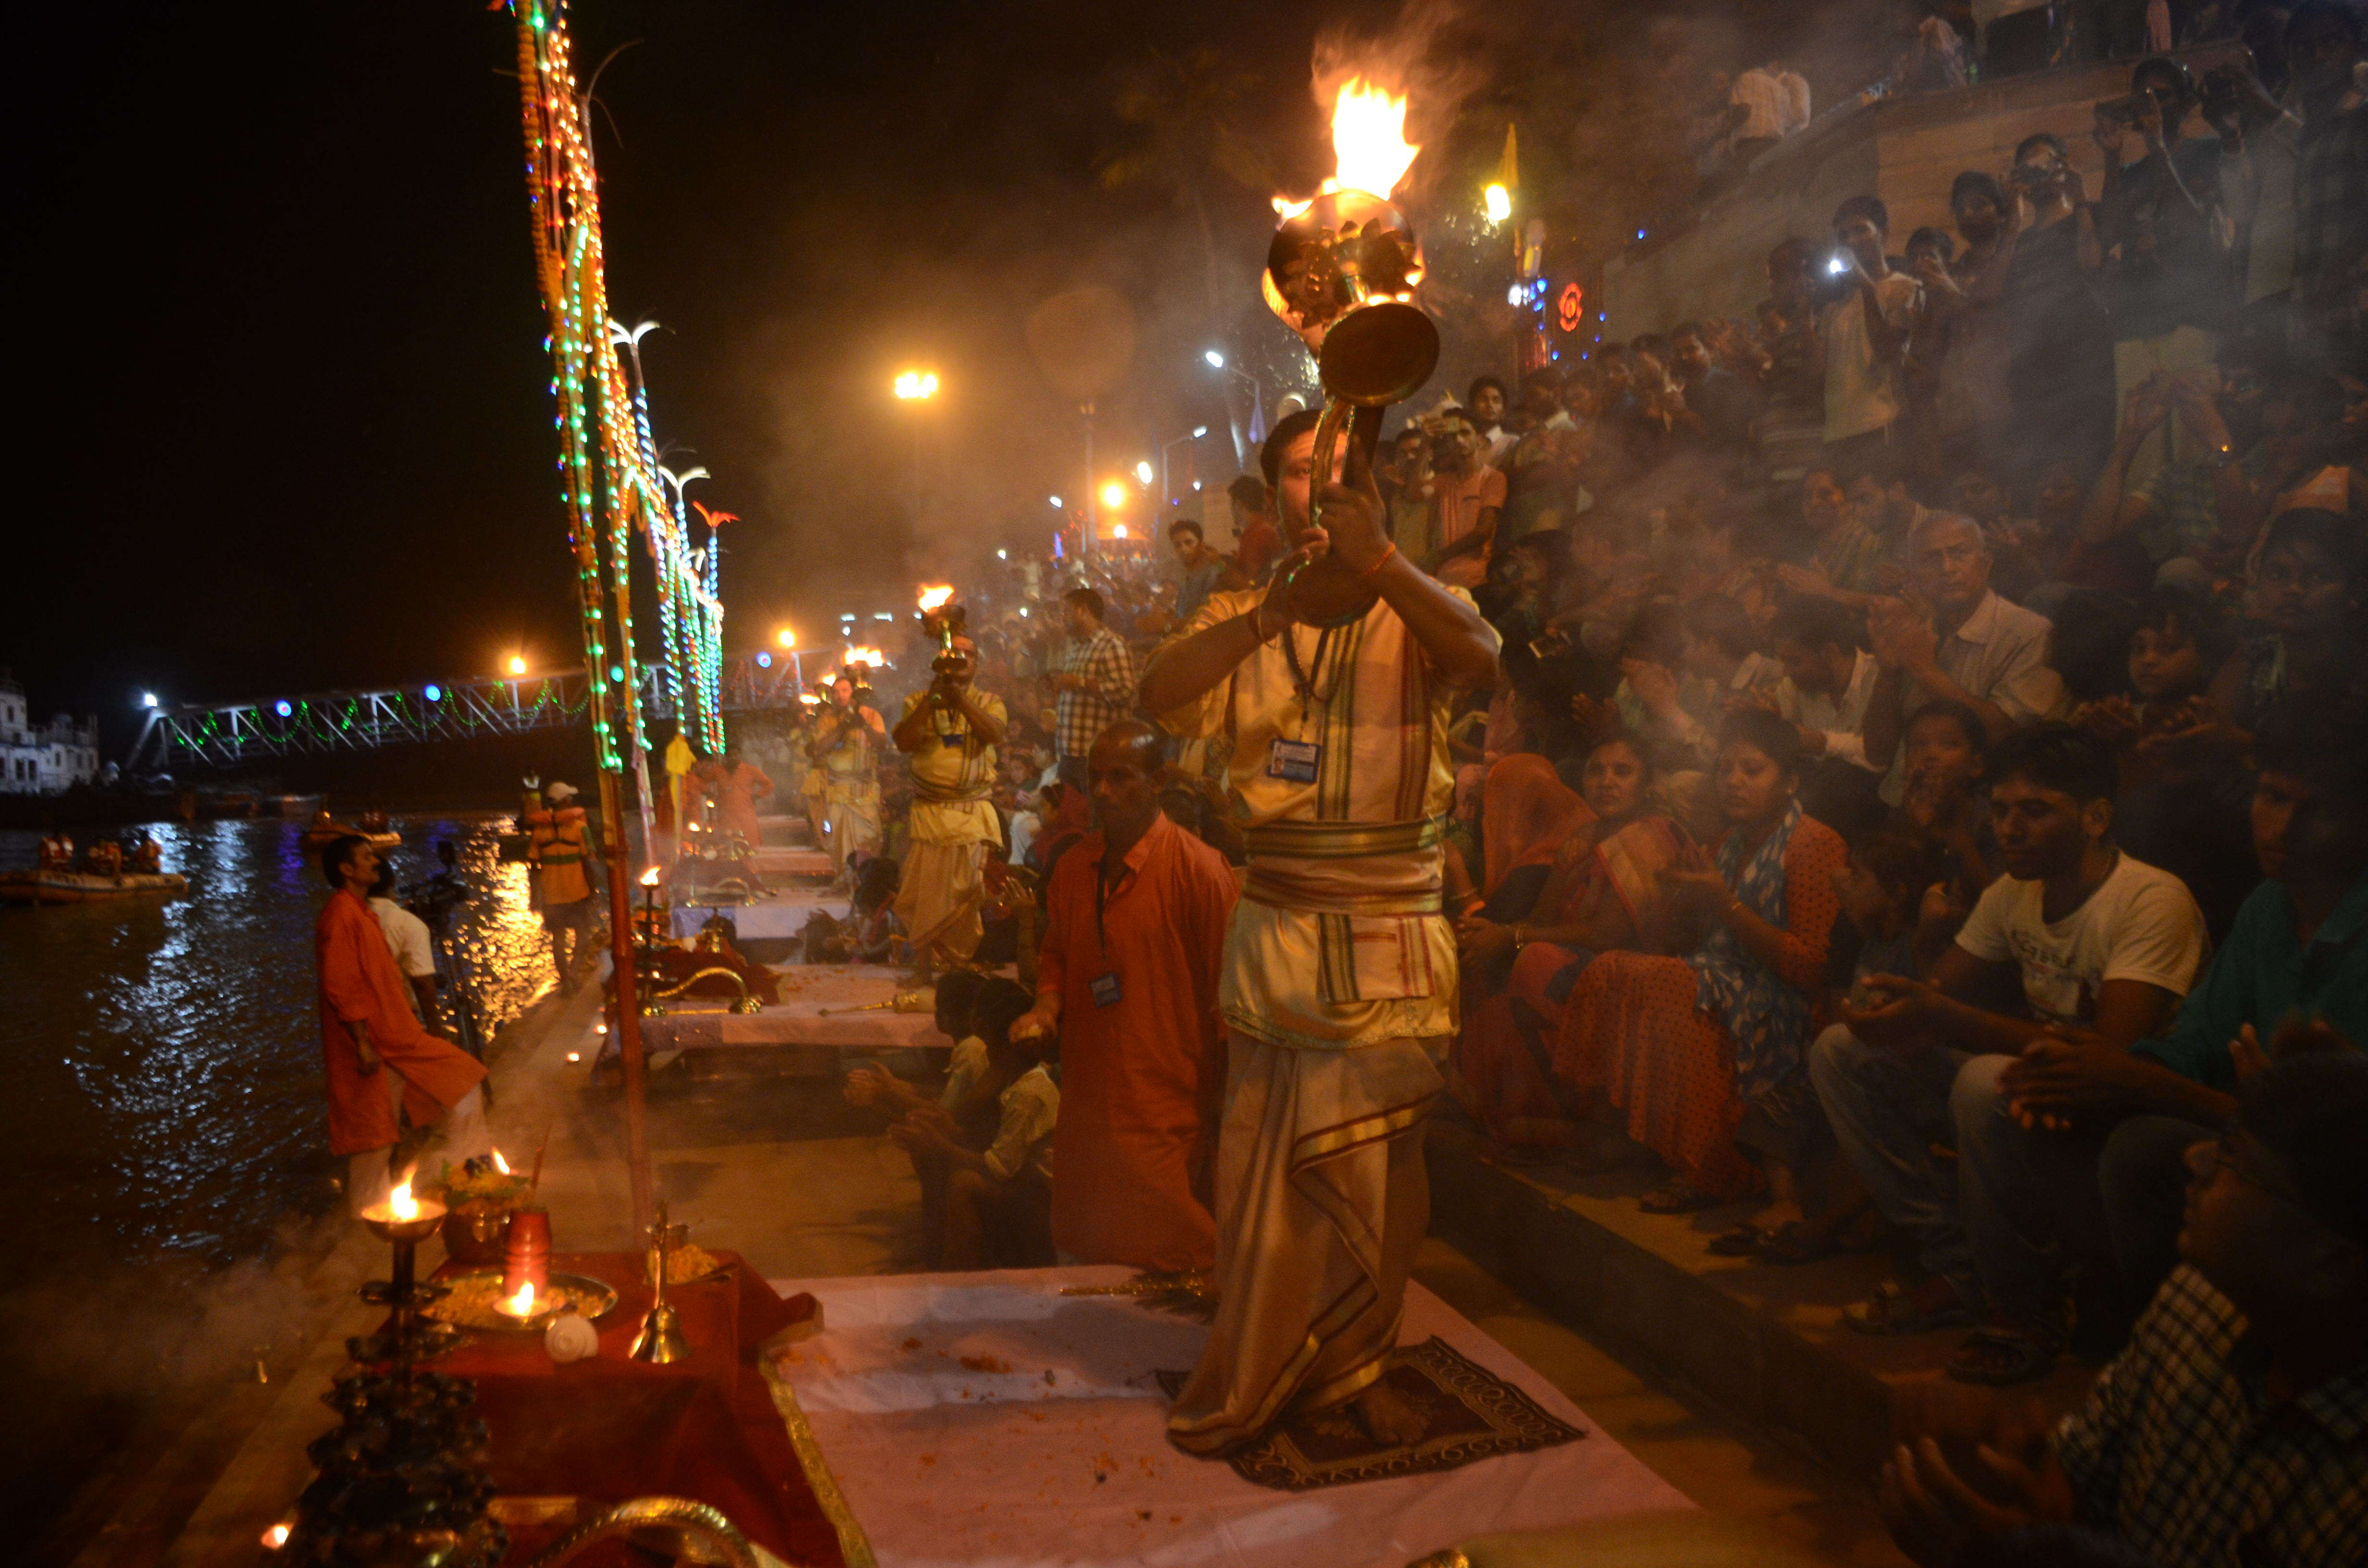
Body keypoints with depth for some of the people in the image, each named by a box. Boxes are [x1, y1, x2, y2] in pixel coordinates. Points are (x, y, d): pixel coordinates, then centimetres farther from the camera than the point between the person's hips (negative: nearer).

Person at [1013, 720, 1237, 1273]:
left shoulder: (1197, 869, -11)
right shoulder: (1075, 869, 8)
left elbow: (1225, 987, -8)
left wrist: (1225, 1104, -8)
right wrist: (1046, 1005, 3)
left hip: (1170, 1117, -6)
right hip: (1089, 1107, 6)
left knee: (1176, 1274, 1)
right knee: (1085, 1262, 13)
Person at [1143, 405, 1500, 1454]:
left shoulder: (1419, 614, 4)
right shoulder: (1244, 618, 9)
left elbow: (1482, 662, -20)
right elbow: (1163, 695, -12)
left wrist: (1377, 558, -33)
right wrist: (1283, 605, -25)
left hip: (1394, 937, 0)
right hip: (1278, 927, 1)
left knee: (1376, 1170, 6)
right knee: (1264, 1163, 5)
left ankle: (1356, 1366, 26)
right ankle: (1249, 1381, 21)